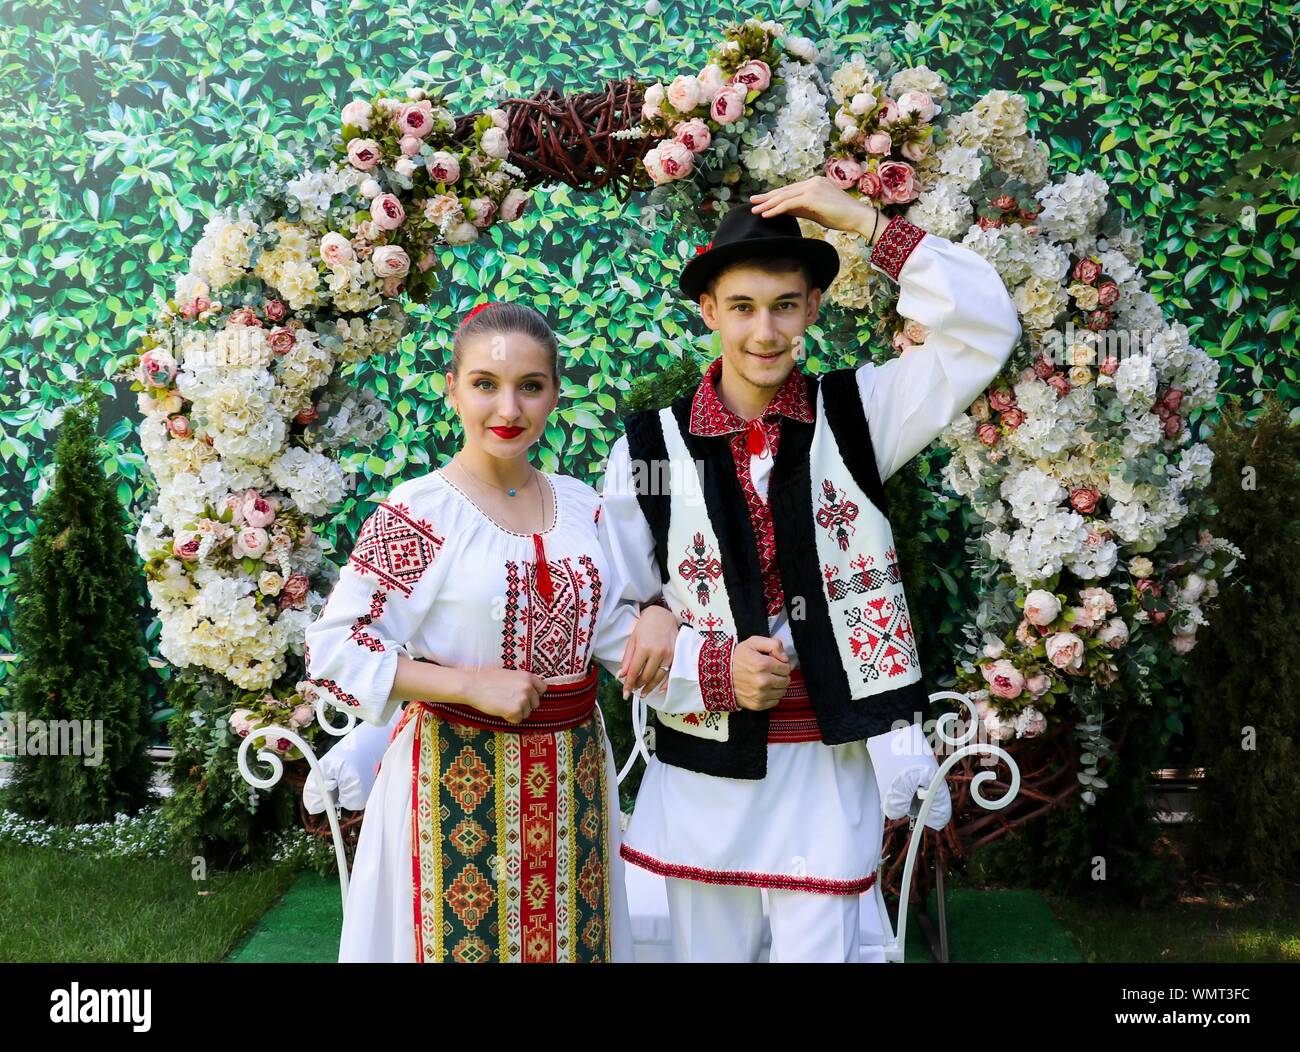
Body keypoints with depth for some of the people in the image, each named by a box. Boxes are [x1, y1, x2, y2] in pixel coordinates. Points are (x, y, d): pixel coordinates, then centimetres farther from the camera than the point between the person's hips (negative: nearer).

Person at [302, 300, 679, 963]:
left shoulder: (581, 505, 4)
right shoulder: (417, 512, -12)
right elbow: (331, 654, -14)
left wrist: (656, 617, -9)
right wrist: (474, 684, -20)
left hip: (572, 773, 5)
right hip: (460, 781, -5)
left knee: (571, 936, 15)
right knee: (465, 937, 8)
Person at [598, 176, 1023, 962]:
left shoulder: (855, 413, -1)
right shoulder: (650, 448, -4)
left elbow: (984, 332, -10)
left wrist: (867, 221, -14)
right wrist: (715, 668, -17)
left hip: (830, 764, -1)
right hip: (704, 771, 1)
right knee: (707, 949, 17)